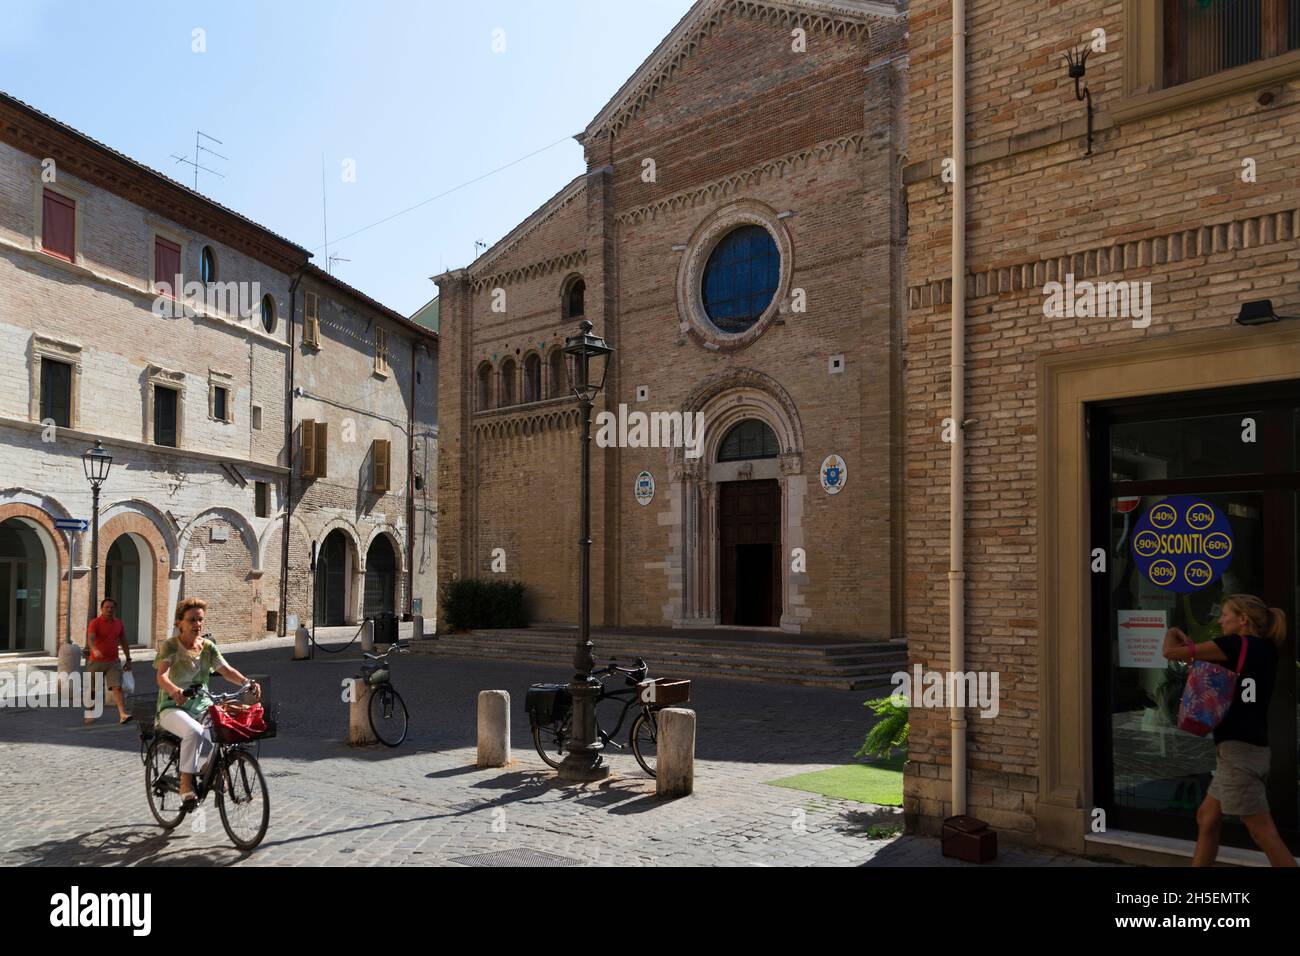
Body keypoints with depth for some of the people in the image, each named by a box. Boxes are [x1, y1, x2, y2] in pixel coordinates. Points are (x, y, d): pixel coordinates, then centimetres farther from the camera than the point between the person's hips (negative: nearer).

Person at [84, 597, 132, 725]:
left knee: (117, 687, -11)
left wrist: (128, 659, 13)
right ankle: (91, 715, 28)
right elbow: (90, 638, -24)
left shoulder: (118, 623, 7)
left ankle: (123, 714, -20)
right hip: (97, 662, -2)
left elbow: (124, 642, 15)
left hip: (114, 662, 2)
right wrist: (94, 650, -44)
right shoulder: (95, 622, -7)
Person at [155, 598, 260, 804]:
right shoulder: (170, 646, -6)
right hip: (173, 708, -4)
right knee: (194, 731, -35)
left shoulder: (207, 646, 7)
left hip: (202, 706, 4)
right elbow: (162, 676, -21)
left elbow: (226, 670, -2)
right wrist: (175, 690, -44)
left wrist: (247, 682, -23)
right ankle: (186, 783, -21)